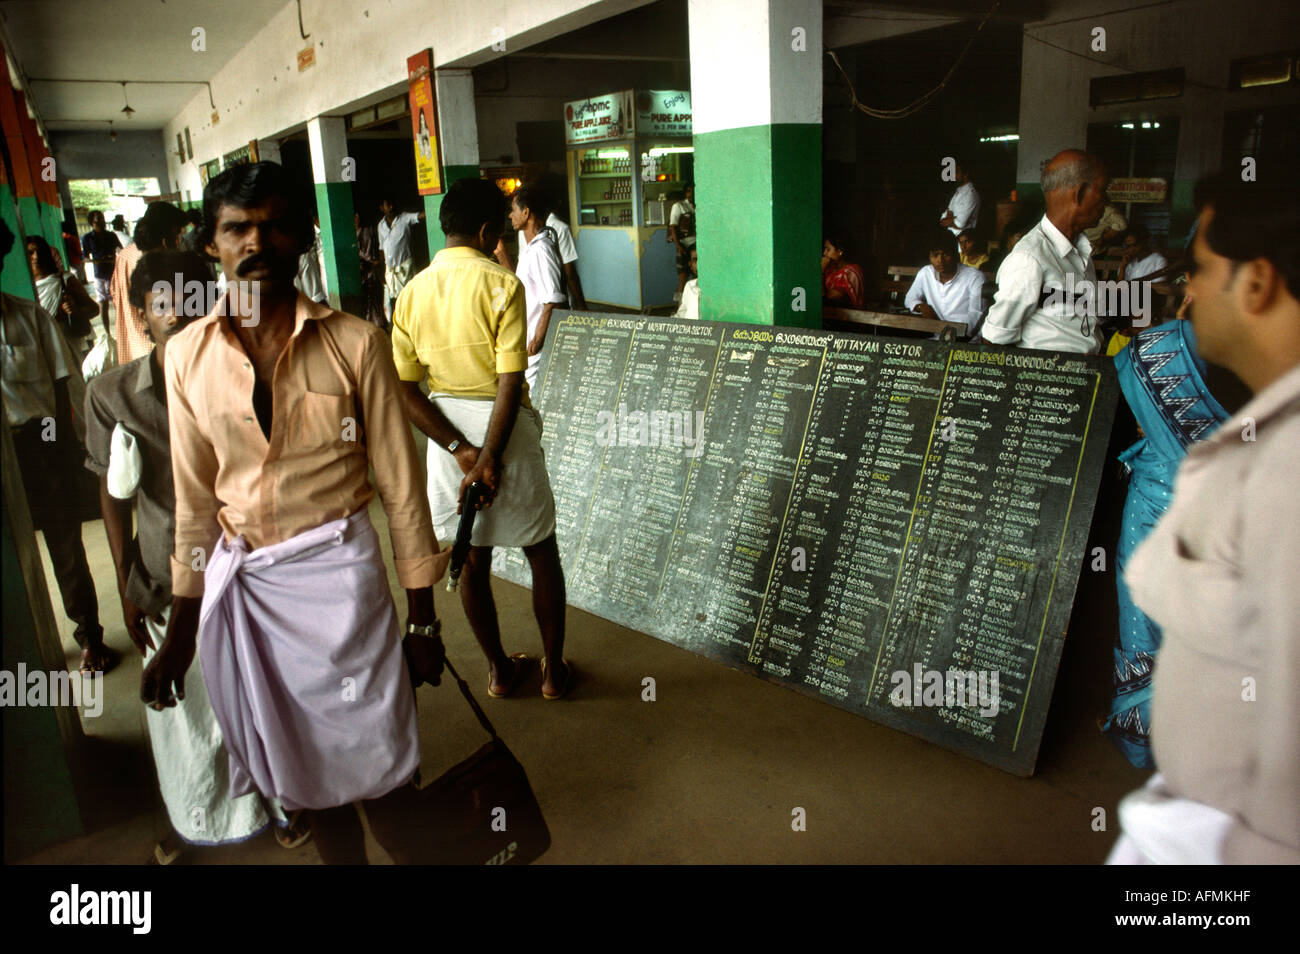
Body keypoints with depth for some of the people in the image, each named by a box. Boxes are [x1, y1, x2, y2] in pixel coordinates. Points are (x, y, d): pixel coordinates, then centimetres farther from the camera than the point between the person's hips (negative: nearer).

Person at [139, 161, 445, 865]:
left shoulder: (354, 343, -6)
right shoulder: (187, 355, 3)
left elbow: (400, 486, -4)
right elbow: (195, 500, 10)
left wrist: (423, 618, -2)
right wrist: (182, 629, 12)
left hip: (336, 571, -3)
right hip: (238, 582, 3)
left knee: (378, 773, 3)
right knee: (307, 777, 17)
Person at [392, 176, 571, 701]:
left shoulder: (412, 292, 2)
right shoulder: (501, 284, -14)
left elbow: (404, 389, -2)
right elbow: (510, 382, -21)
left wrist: (460, 450, -8)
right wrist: (489, 459, -18)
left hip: (446, 431, 5)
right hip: (504, 427, -5)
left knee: (472, 559, 16)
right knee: (542, 554, 13)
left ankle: (499, 669, 30)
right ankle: (554, 671, 23)